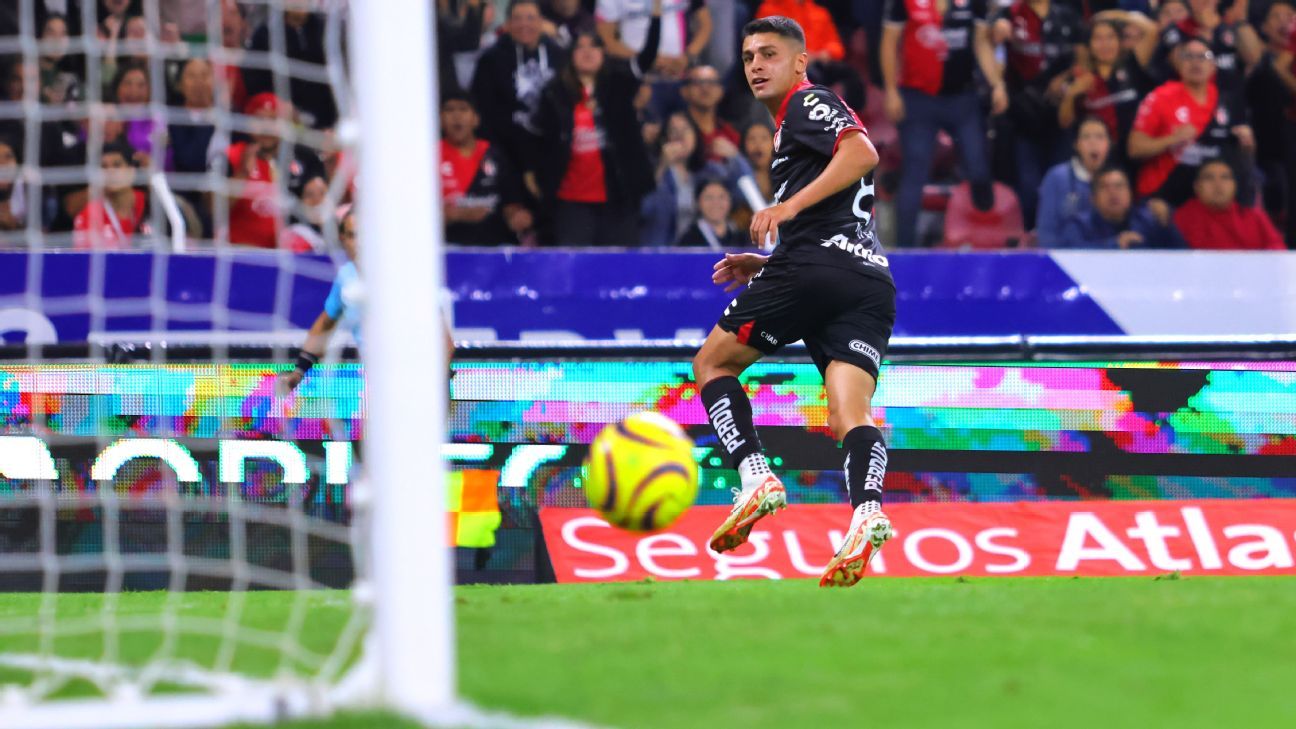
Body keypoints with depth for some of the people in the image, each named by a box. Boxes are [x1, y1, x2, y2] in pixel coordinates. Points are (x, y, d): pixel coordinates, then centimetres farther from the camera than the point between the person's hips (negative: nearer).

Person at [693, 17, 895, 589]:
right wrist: (764, 265, 28)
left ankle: (756, 478, -11)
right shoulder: (794, 127, 34)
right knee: (851, 416, -7)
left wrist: (791, 205, -20)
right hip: (871, 280, 8)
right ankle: (867, 511, -34)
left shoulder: (809, 103, 6)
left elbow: (863, 152, -14)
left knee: (711, 363, 6)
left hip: (815, 265, -8)